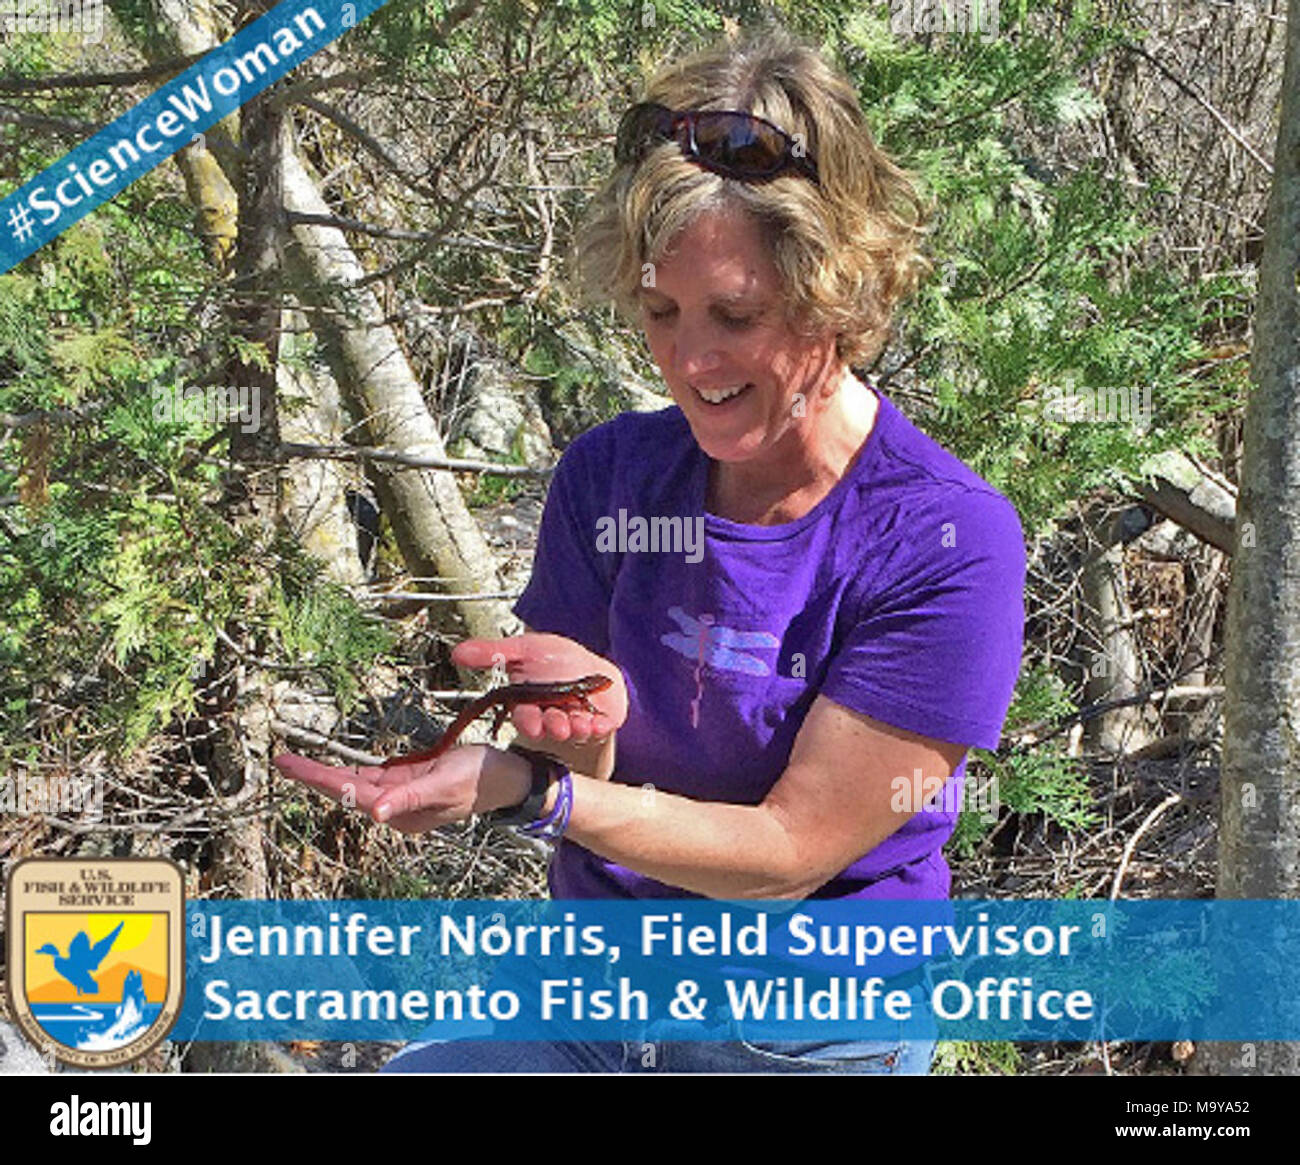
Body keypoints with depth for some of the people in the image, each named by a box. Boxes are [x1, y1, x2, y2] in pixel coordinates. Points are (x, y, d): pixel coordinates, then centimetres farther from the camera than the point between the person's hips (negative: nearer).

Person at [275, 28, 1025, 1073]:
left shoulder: (947, 540, -18)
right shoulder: (608, 475, -3)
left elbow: (791, 852, -17)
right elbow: (583, 802, 0)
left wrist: (526, 790, -27)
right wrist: (581, 727, -23)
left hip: (808, 1036, -2)